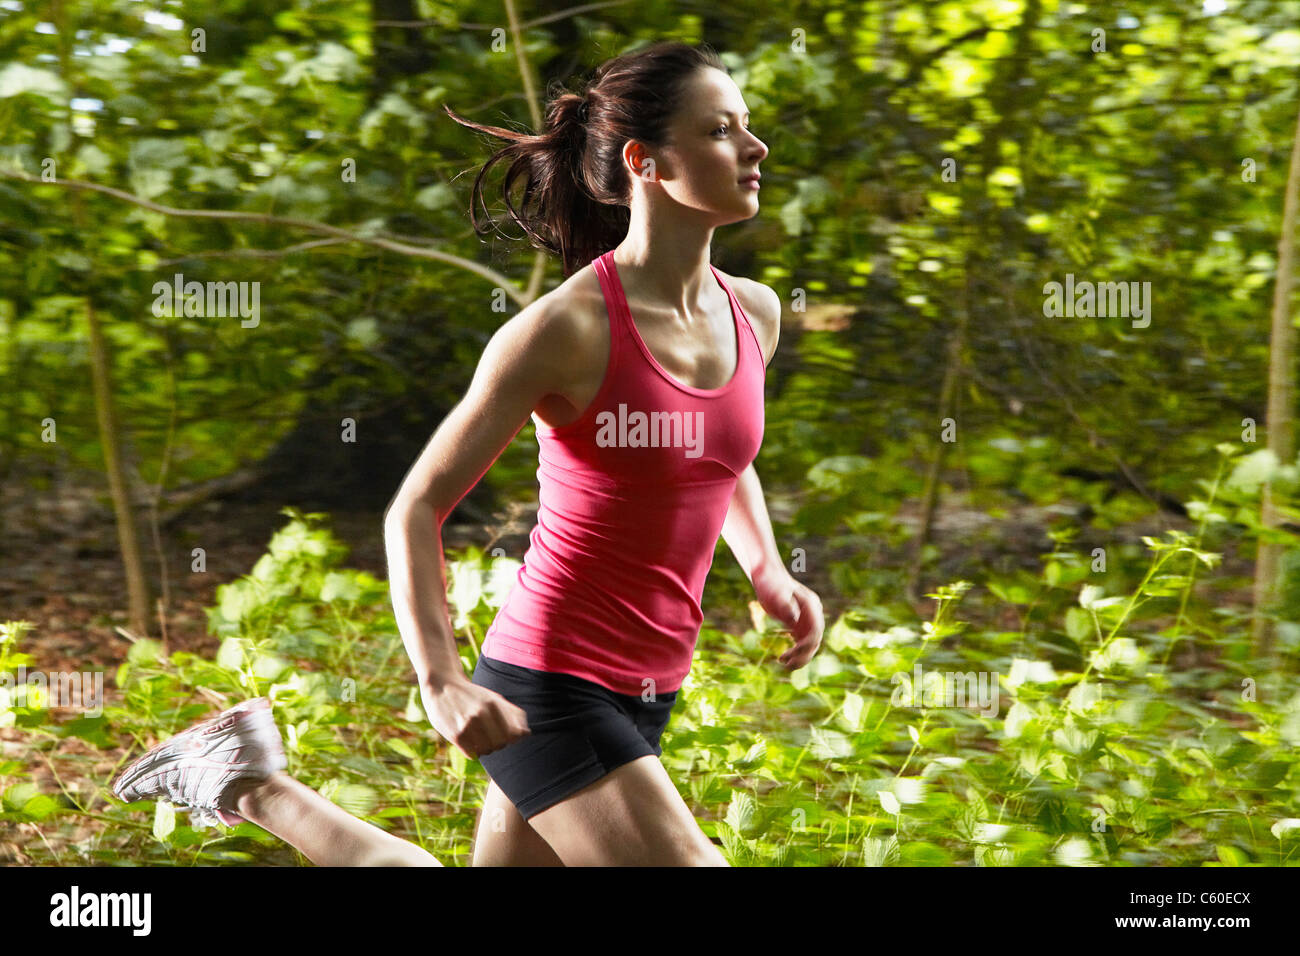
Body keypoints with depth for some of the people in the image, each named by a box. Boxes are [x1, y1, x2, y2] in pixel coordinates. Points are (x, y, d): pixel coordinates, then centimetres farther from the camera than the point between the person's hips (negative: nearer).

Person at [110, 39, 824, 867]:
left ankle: (255, 788, 32)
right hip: (550, 688, -8)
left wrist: (770, 573, 11)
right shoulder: (567, 328, -16)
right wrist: (441, 683, -22)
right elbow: (416, 509, -11)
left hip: (641, 698, 8)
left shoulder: (755, 314, 4)